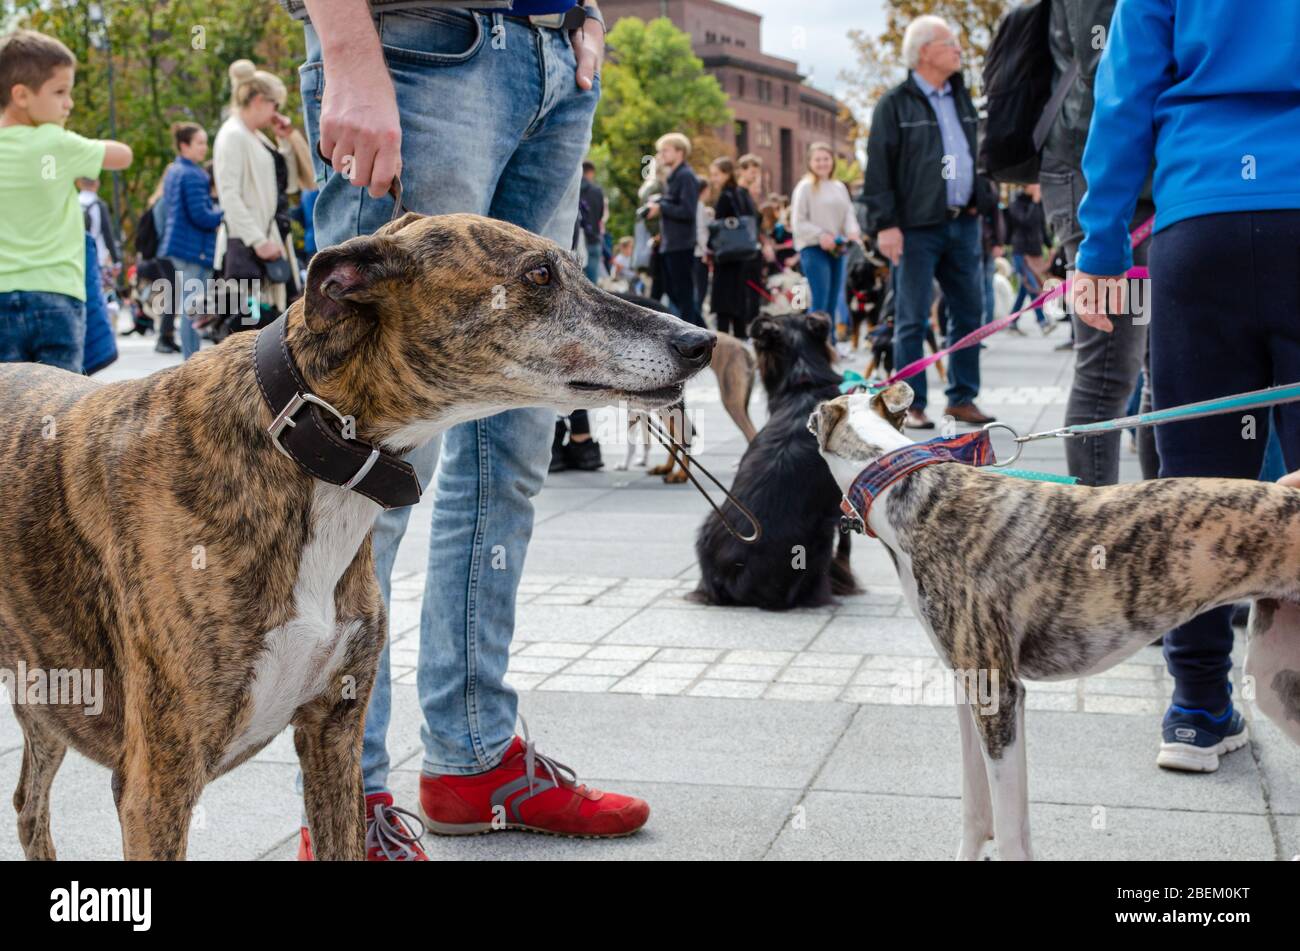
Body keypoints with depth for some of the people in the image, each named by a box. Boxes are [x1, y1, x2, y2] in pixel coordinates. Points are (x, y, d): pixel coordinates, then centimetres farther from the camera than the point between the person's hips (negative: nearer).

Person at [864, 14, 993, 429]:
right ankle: (912, 404, 3)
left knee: (969, 312, 7)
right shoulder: (895, 104, -4)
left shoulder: (962, 98, 16)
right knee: (913, 318, -2)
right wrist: (885, 223, -14)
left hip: (963, 224, 6)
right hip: (918, 227, -6)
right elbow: (878, 168, -8)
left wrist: (980, 201, 15)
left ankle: (962, 397, 16)